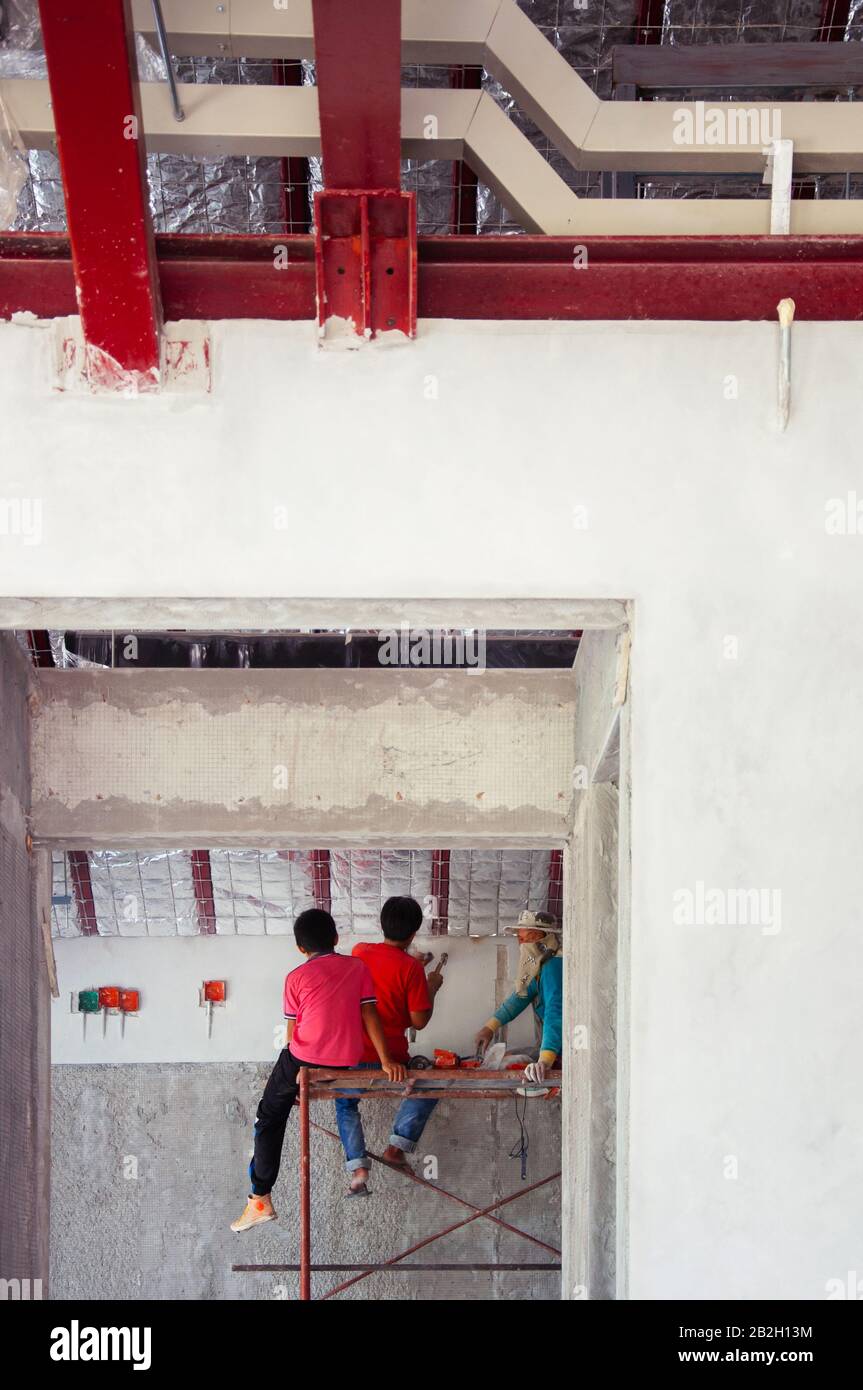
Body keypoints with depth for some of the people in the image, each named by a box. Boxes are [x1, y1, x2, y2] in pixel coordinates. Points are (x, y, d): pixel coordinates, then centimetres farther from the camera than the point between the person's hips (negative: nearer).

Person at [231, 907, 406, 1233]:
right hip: (347, 1060, 3)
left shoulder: (296, 978, -2)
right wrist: (386, 1060, -4)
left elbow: (292, 1032, 3)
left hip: (303, 1060, -3)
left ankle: (260, 1200, 7)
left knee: (269, 1118, 12)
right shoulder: (357, 967, 4)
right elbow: (369, 1014, -1)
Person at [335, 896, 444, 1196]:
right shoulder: (411, 968, -12)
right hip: (389, 1060, -3)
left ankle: (357, 1168, 9)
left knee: (345, 1103, 29)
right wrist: (432, 987, 5)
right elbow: (419, 1022, -10)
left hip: (352, 1055, 3)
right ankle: (397, 1145, 13)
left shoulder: (359, 952, 1)